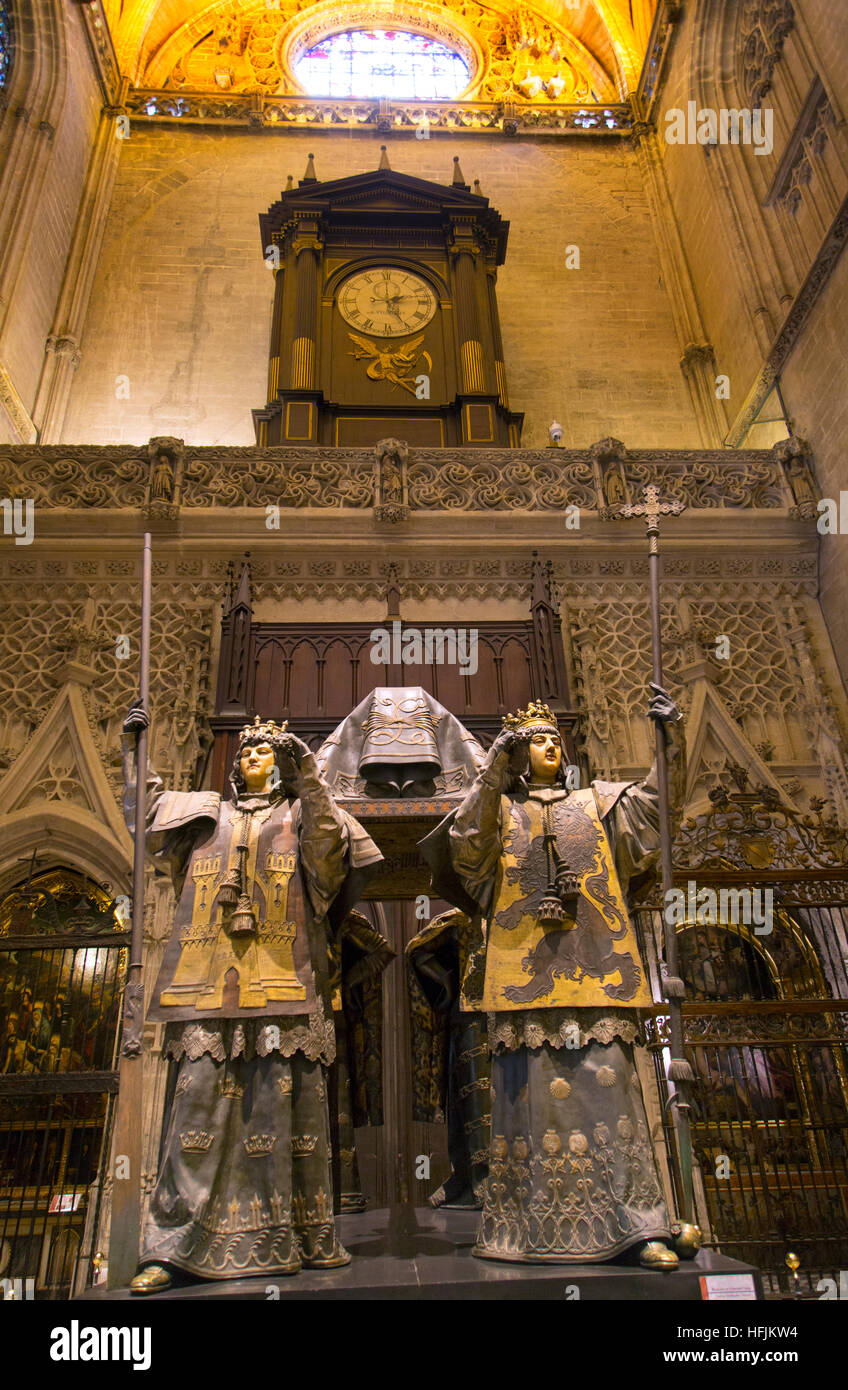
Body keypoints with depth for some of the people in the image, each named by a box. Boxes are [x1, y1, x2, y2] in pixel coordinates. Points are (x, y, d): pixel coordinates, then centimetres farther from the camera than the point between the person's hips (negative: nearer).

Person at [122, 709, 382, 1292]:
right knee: (200, 1103, -3)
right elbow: (141, 808, 27)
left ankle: (307, 1237, 9)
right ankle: (172, 1246, 3)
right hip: (212, 987, 2)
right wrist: (132, 744, 25)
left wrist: (308, 771, -14)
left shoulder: (299, 815, 14)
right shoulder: (207, 815, 22)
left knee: (288, 1107, 0)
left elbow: (329, 838, -7)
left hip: (282, 985, -1)